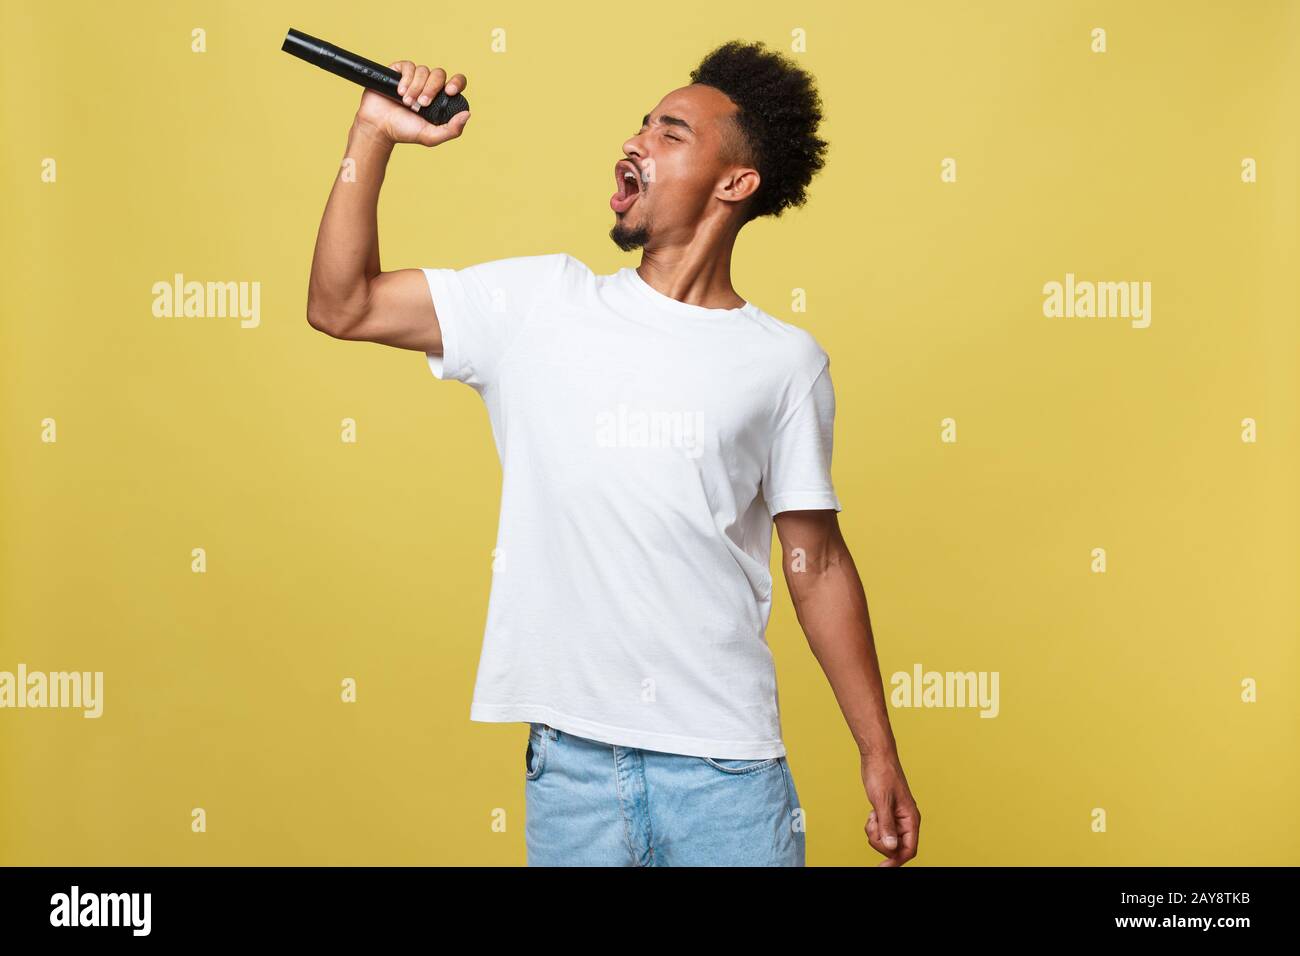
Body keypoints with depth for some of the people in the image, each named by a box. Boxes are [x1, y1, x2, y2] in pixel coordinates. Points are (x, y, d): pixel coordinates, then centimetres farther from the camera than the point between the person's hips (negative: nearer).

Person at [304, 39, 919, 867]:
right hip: (571, 760, 1)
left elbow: (817, 563, 7)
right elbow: (342, 307, 4)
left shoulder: (787, 363, 3)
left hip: (728, 768, -1)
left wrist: (880, 755, 6)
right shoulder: (542, 303, 5)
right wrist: (373, 138, -3)